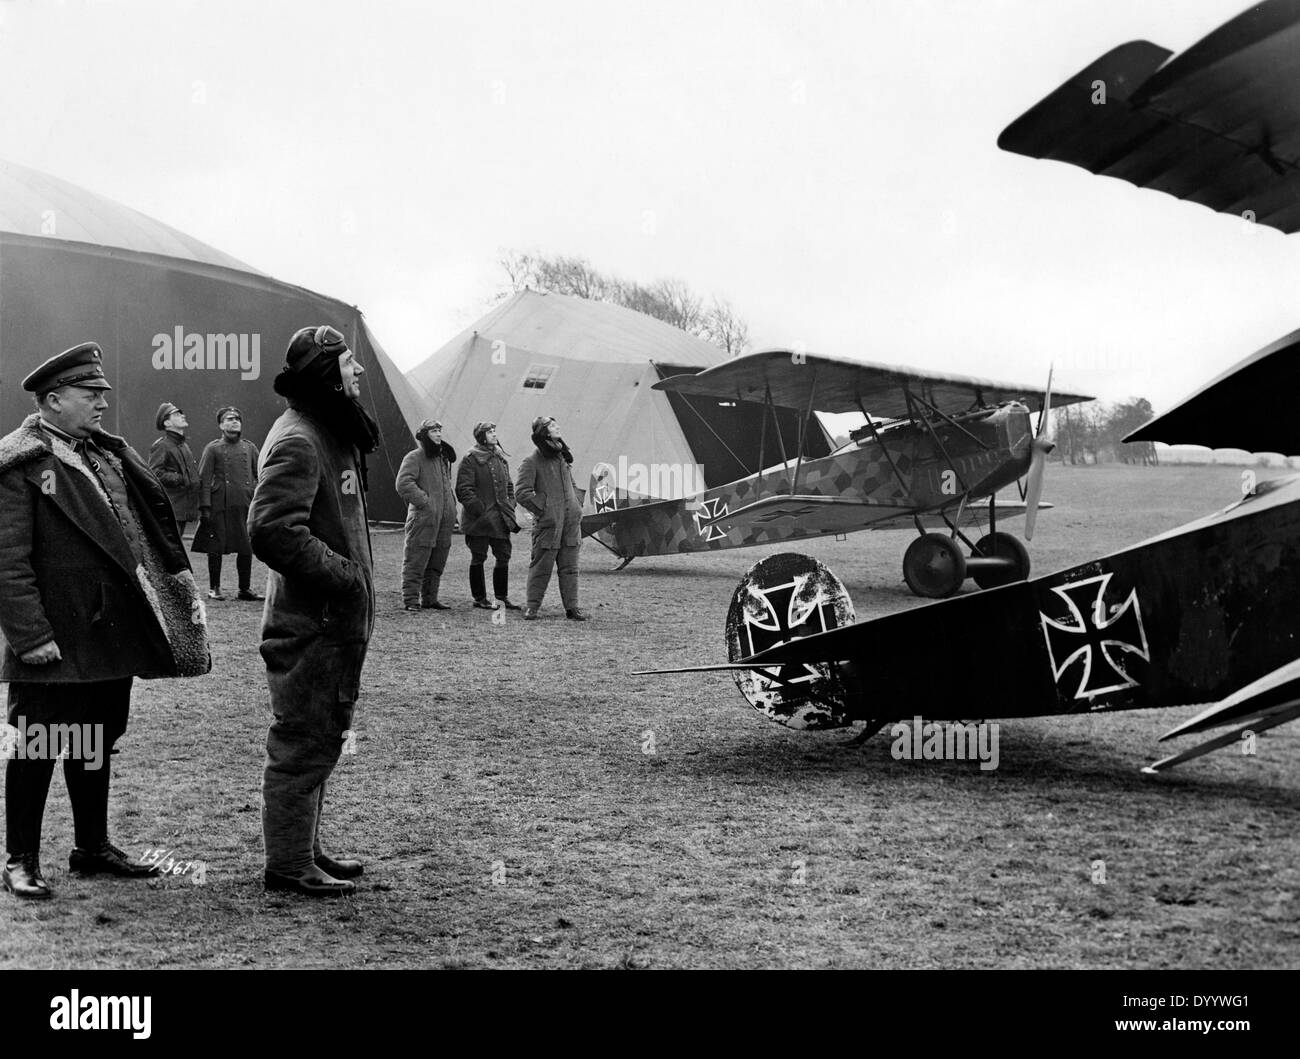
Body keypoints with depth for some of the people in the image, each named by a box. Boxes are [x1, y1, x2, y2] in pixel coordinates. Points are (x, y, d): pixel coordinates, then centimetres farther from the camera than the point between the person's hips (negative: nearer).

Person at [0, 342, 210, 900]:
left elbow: (153, 517, 16)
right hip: (55, 640, -7)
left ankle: (93, 847, 30)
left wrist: (182, 587, 6)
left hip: (111, 635, 7)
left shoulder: (108, 452, 11)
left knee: (96, 740, 17)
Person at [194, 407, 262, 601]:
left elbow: (260, 477, 16)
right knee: (216, 548, 1)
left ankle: (245, 588, 13)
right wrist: (204, 507, -10)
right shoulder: (213, 448, 1)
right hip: (219, 507, -3)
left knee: (246, 548, 4)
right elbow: (204, 480, -3)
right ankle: (214, 588, 11)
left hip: (245, 506, 3)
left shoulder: (250, 448, 12)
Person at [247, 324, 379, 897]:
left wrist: (353, 575, 10)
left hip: (335, 620, 10)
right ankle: (289, 865, 9)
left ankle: (305, 848, 30)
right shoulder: (297, 441, -17)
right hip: (310, 623, -10)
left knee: (321, 739, 18)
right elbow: (271, 529, -28)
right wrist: (343, 574, -21)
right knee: (302, 743, -1)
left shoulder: (332, 434, 15)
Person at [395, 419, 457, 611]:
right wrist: (425, 501, -17)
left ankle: (429, 599, 18)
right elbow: (403, 484, -16)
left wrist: (451, 501, 18)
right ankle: (410, 599, -3)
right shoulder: (414, 457, -6)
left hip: (444, 519, 8)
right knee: (416, 561, -6)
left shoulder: (443, 458, 20)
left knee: (437, 562, 11)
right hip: (423, 517, -8)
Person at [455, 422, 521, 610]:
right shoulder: (471, 459, -8)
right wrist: (478, 508, -18)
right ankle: (479, 598, 9)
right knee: (478, 558, 1)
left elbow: (509, 486, 23)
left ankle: (502, 597, 17)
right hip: (479, 520, -7)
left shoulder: (500, 458, 15)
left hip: (500, 518, 7)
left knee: (503, 556, 7)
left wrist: (510, 507, 9)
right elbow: (463, 489, -12)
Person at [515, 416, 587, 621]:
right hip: (548, 523, -6)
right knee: (541, 566, -1)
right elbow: (521, 492, -12)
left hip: (570, 522, 6)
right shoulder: (531, 461, -7)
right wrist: (541, 508, -11)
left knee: (570, 567, 6)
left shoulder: (562, 456, 16)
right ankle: (532, 606, 9)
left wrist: (577, 506, 16)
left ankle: (571, 607, 10)